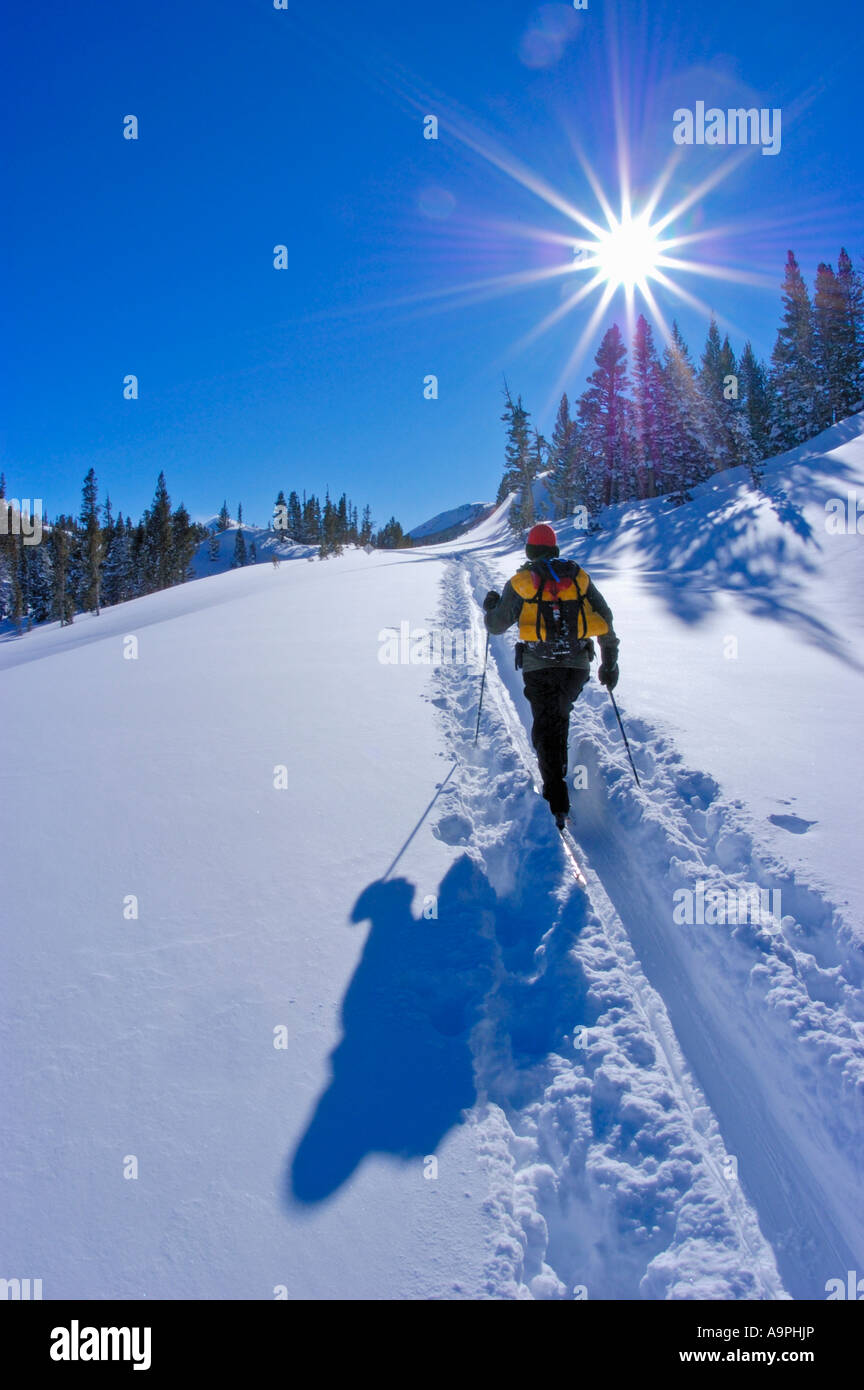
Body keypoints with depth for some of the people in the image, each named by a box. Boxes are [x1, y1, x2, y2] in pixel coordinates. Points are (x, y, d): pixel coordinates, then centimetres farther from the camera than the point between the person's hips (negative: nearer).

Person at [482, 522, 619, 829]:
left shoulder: (521, 581, 3)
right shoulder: (579, 576, 11)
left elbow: (496, 625, 5)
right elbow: (605, 620, 8)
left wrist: (490, 607, 28)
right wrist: (610, 662, 15)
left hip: (539, 666, -3)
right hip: (577, 666, 3)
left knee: (546, 729, 1)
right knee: (560, 715, 27)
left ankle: (559, 806, -8)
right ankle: (559, 773, 34)